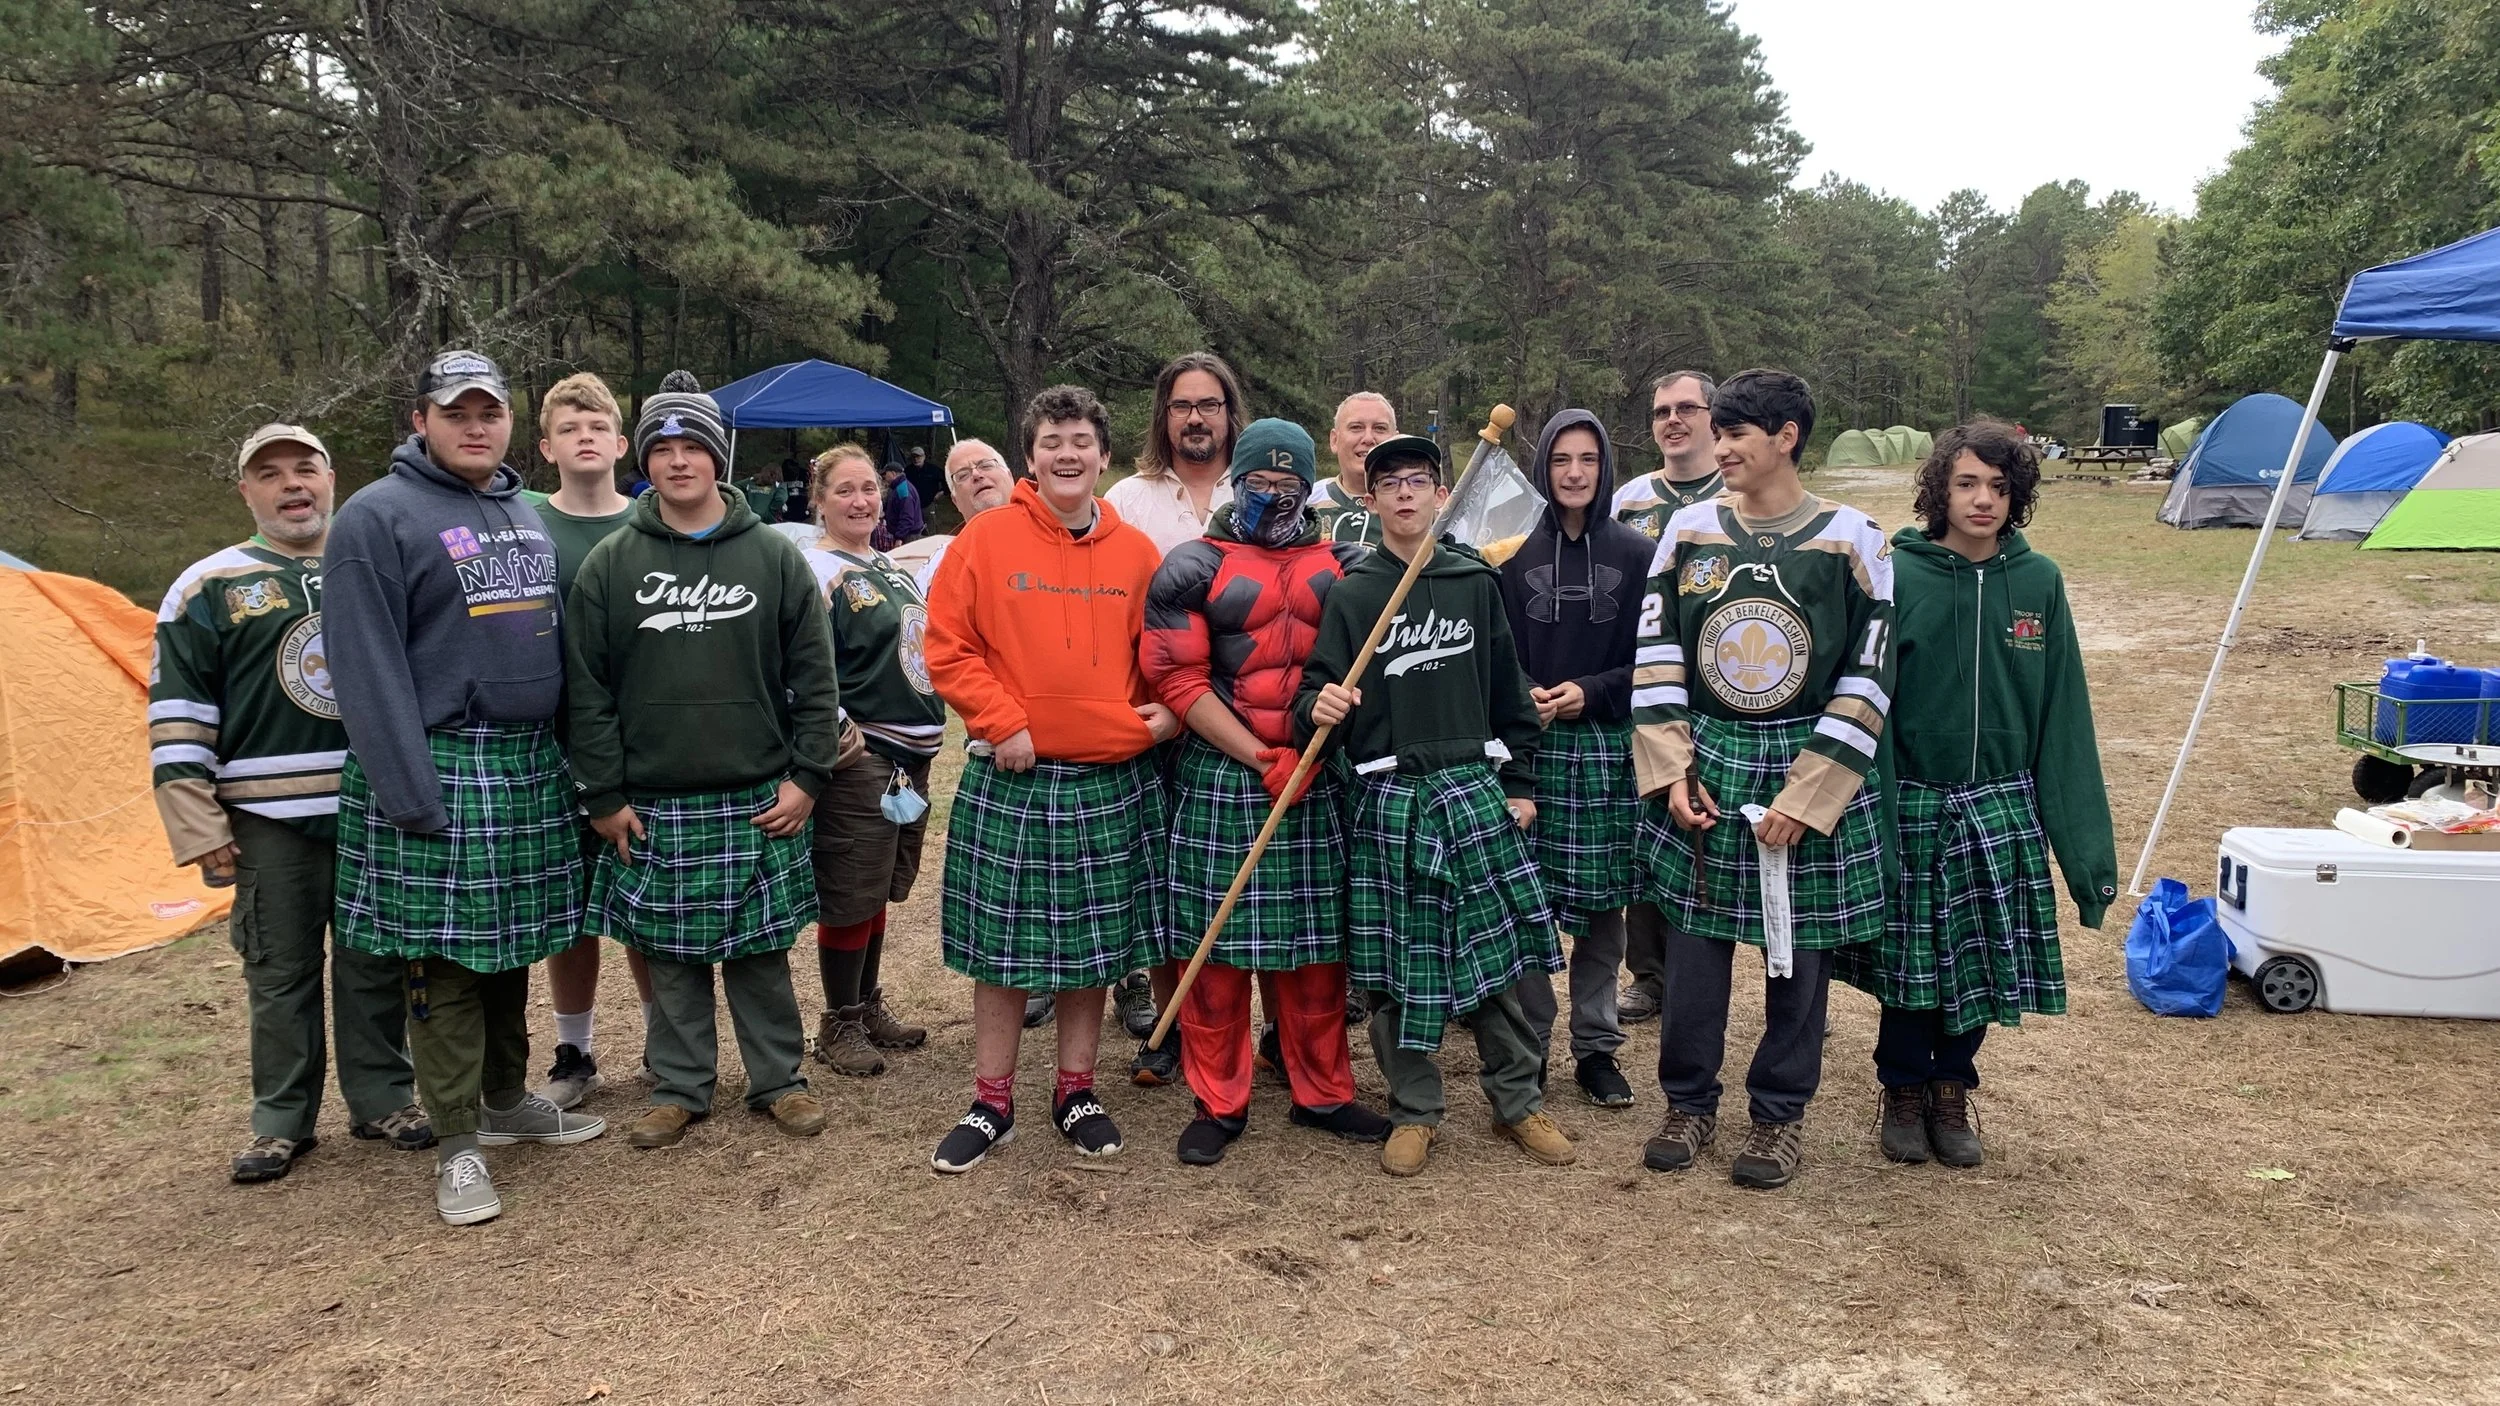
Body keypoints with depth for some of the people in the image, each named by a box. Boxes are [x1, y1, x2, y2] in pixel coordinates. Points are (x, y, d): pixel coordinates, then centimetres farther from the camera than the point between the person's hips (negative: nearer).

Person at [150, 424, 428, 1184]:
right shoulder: (208, 588, 1)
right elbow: (178, 714, 0)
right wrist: (197, 825, -6)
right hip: (270, 819, -1)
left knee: (375, 964, 9)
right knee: (279, 973, 7)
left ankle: (382, 1099, 23)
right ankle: (281, 1119, 19)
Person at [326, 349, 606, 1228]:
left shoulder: (527, 516, 14)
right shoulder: (379, 518, -7)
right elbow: (368, 669, -12)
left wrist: (569, 759, 13)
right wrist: (411, 794, -17)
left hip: (532, 773, 7)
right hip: (439, 771, -6)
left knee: (512, 950, 16)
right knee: (444, 963, 0)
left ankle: (506, 1099, 31)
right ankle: (458, 1146, 10)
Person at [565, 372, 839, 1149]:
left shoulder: (775, 556, 1)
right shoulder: (609, 564, 2)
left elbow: (814, 674, 1)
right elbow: (587, 687, 2)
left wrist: (806, 775, -4)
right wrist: (603, 795, -2)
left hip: (759, 801, -1)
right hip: (653, 806, 1)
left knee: (762, 951, 8)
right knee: (670, 956, 10)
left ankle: (779, 1079, 23)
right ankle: (679, 1087, 25)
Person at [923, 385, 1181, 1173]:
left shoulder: (1134, 551, 4)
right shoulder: (987, 538, -3)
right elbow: (948, 648, -4)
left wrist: (1168, 712, -3)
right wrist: (1003, 723, -12)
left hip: (1111, 782, 2)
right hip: (1009, 781, -2)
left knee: (1094, 945, 11)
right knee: (1000, 946, 6)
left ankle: (1076, 1093, 27)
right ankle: (992, 1104, 21)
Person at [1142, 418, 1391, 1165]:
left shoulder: (1342, 567, 10)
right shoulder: (1194, 567, -1)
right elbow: (1178, 680, -7)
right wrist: (1259, 758, -12)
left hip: (1318, 781, 3)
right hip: (1220, 780, -3)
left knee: (1318, 948, 9)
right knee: (1217, 945, 2)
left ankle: (1323, 1093, 23)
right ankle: (1219, 1103, 15)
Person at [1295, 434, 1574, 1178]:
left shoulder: (1475, 581, 6)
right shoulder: (1351, 592, 1)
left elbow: (1508, 689, 10)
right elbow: (1320, 687, -2)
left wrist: (1519, 782, 8)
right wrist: (1319, 708, -25)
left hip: (1475, 788, 2)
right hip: (1388, 798, -1)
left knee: (1500, 951, 6)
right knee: (1398, 963, 5)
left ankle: (1518, 1101, 23)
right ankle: (1414, 1112, 21)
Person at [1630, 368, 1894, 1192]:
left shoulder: (1852, 541, -5)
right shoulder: (1689, 530, 3)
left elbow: (1868, 682, -7)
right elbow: (1655, 660, 3)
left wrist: (1805, 797, -12)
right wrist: (1672, 775, -5)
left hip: (1811, 771, -2)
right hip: (1704, 765, 2)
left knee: (1798, 953, 8)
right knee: (1693, 945, 7)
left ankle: (1780, 1114, 25)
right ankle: (1689, 1103, 25)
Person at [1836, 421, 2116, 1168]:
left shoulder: (2038, 581, 1)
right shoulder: (1899, 574, -8)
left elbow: (2062, 712, 4)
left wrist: (2083, 832, 3)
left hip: (2001, 809, 2)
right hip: (1911, 805, -2)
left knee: (1983, 959, 9)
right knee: (1909, 962, 6)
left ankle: (1951, 1093, 30)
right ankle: (1903, 1093, 28)